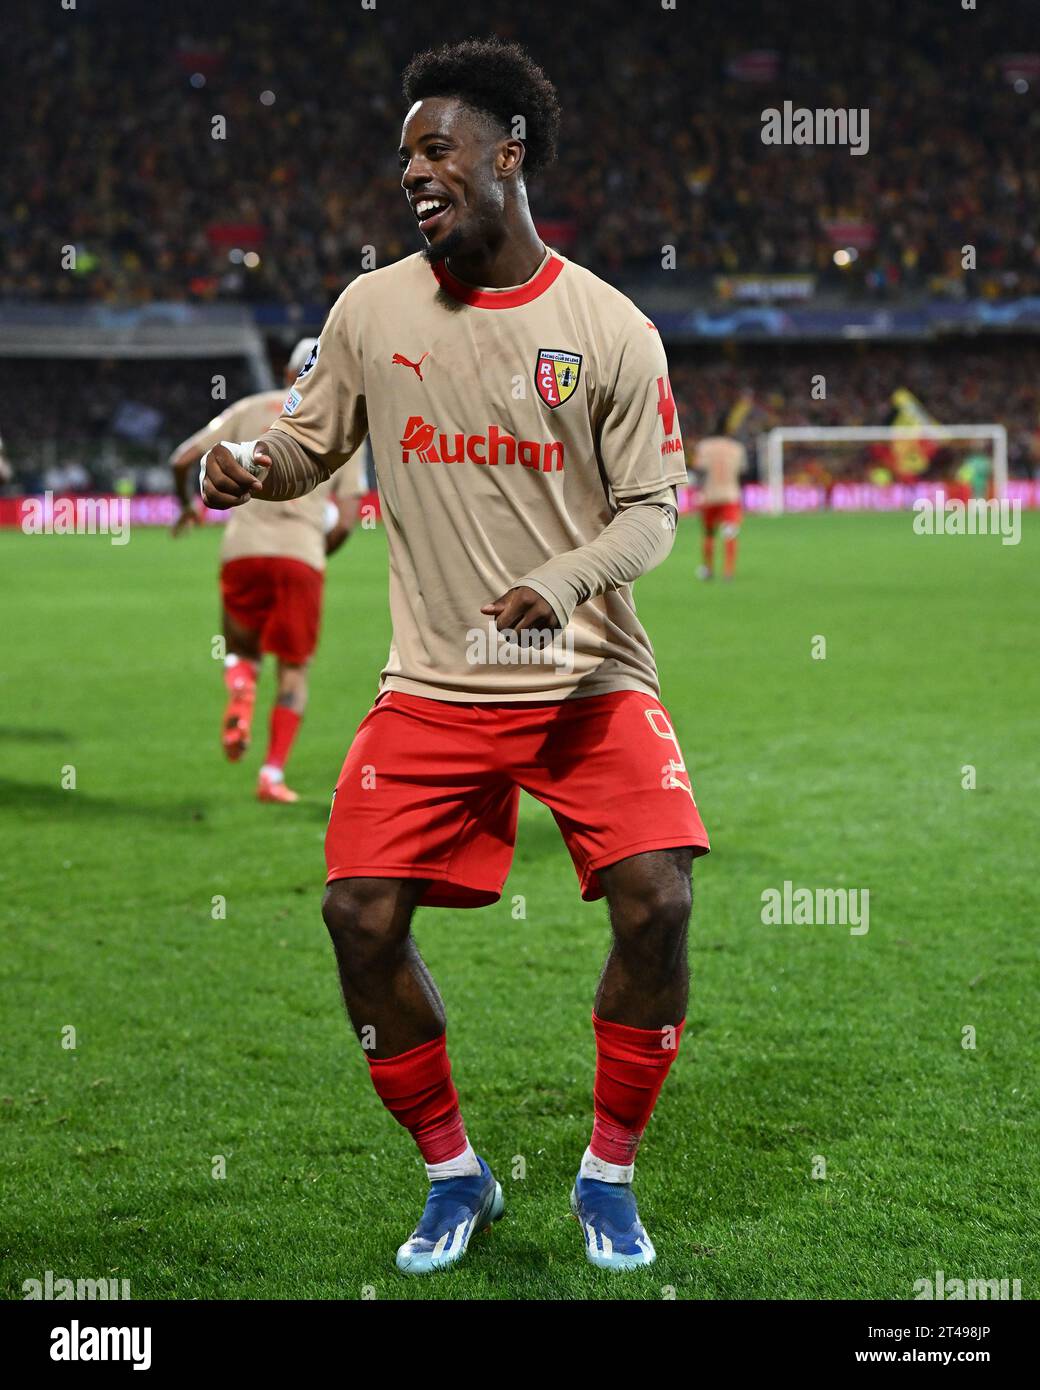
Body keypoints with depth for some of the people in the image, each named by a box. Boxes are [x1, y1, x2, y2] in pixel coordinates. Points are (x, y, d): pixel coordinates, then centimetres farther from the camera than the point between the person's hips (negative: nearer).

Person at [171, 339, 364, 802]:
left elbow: (182, 460, 8)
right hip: (302, 555, -1)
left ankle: (240, 694, -13)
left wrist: (188, 506, 27)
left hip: (243, 550, 1)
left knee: (242, 647, 21)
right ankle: (273, 774, 1)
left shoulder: (252, 409, 13)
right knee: (294, 667, 11)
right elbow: (345, 521, 4)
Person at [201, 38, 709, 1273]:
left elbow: (651, 510, -2)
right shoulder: (372, 309, 3)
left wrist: (564, 582, -22)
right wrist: (247, 466, -9)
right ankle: (453, 1177, 13)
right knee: (360, 917, -9)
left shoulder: (611, 328, -5)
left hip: (589, 680, -2)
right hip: (433, 689, 2)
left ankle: (607, 1178, 5)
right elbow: (311, 441, 14)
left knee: (656, 904, -18)